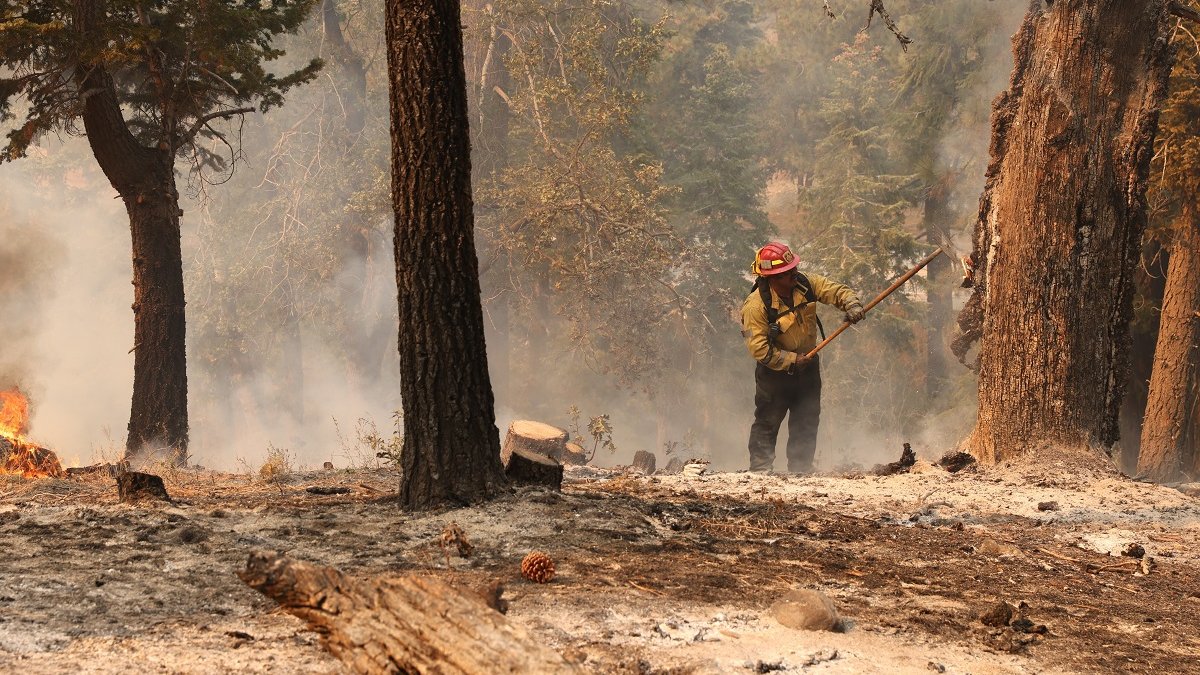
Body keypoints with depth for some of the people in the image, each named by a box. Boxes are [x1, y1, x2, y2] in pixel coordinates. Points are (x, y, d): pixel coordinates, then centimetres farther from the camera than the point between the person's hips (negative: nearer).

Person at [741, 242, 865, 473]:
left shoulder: (806, 284, -11)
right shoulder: (756, 306, -27)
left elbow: (836, 291, -6)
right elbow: (760, 350, -25)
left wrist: (852, 305, -27)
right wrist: (792, 360, -22)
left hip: (807, 366, 6)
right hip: (775, 370, -6)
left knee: (807, 422, 10)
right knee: (767, 422, -1)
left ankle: (800, 471, 20)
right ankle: (760, 471, 7)